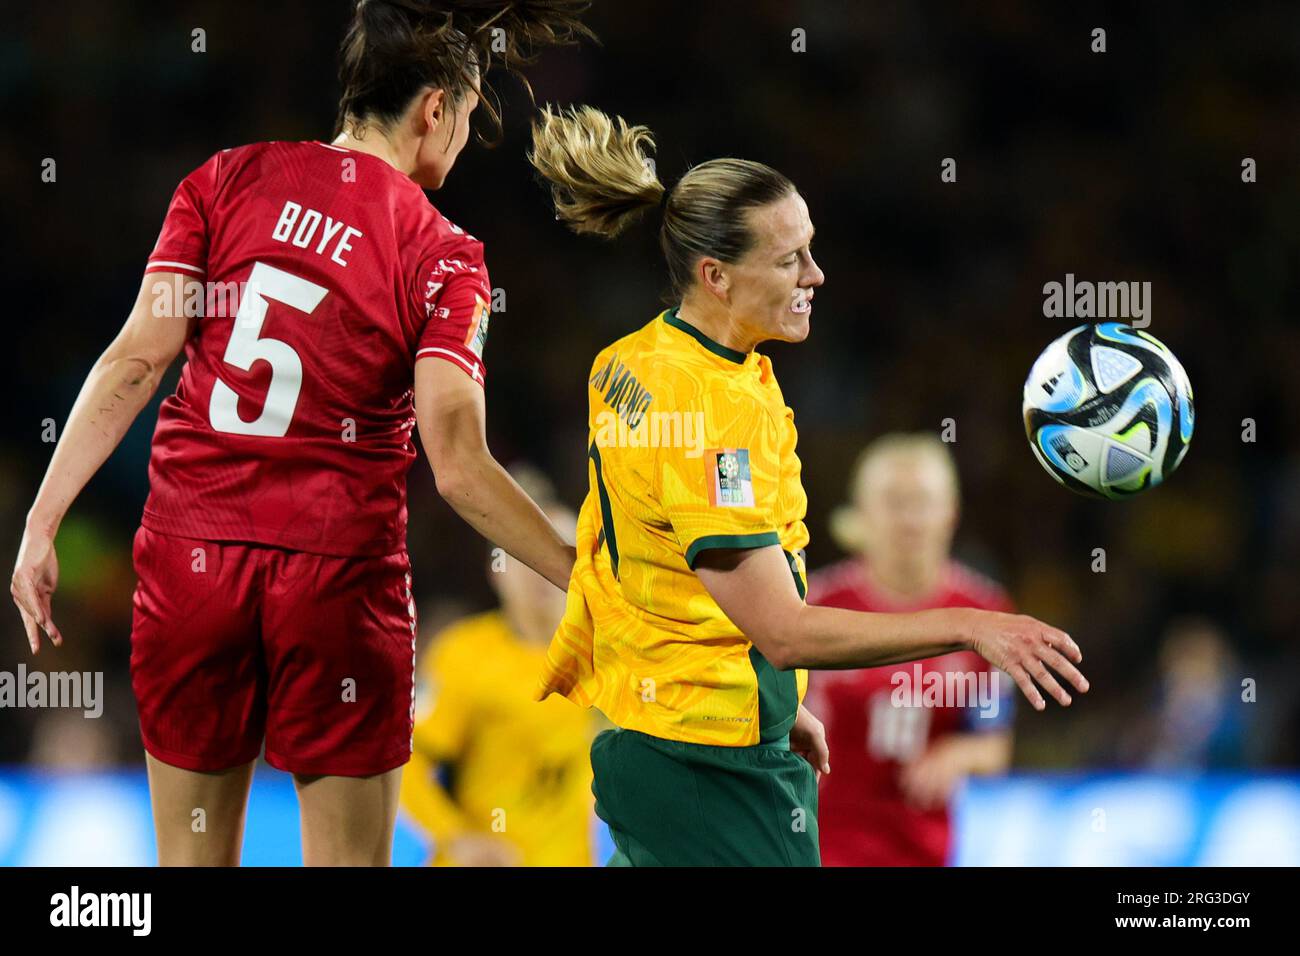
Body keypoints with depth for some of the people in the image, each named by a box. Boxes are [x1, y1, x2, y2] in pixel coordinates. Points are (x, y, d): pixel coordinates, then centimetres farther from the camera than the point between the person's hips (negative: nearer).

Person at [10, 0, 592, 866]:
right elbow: (458, 467, -14)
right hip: (339, 569, -3)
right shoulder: (441, 256, -5)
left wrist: (42, 522, 0)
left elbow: (136, 360, -3)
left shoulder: (227, 179, 3)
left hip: (189, 551, 3)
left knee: (193, 857, 12)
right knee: (347, 857, 6)